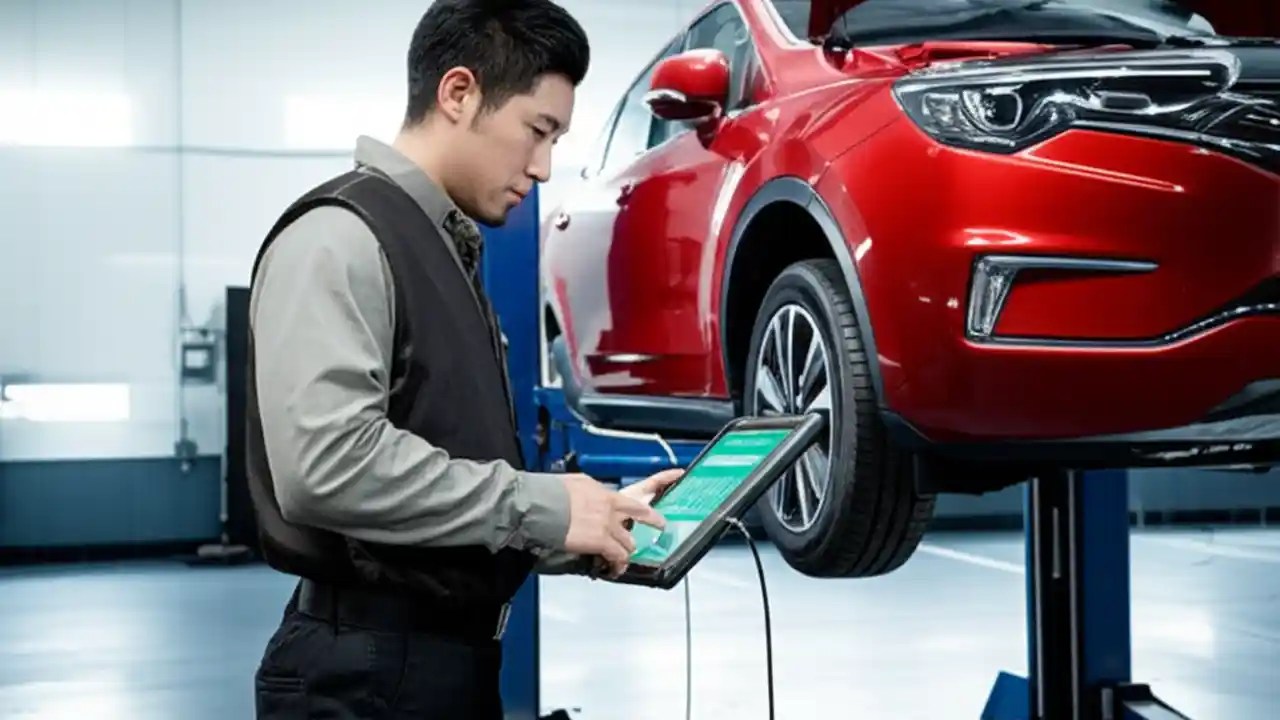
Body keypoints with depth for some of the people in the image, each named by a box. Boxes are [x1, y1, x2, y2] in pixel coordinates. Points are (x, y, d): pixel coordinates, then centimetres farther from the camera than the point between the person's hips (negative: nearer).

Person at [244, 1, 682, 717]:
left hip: (458, 657, 9)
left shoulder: (451, 254, 17)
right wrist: (538, 505, -17)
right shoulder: (341, 236, -12)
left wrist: (595, 524, 4)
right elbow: (326, 462, -25)